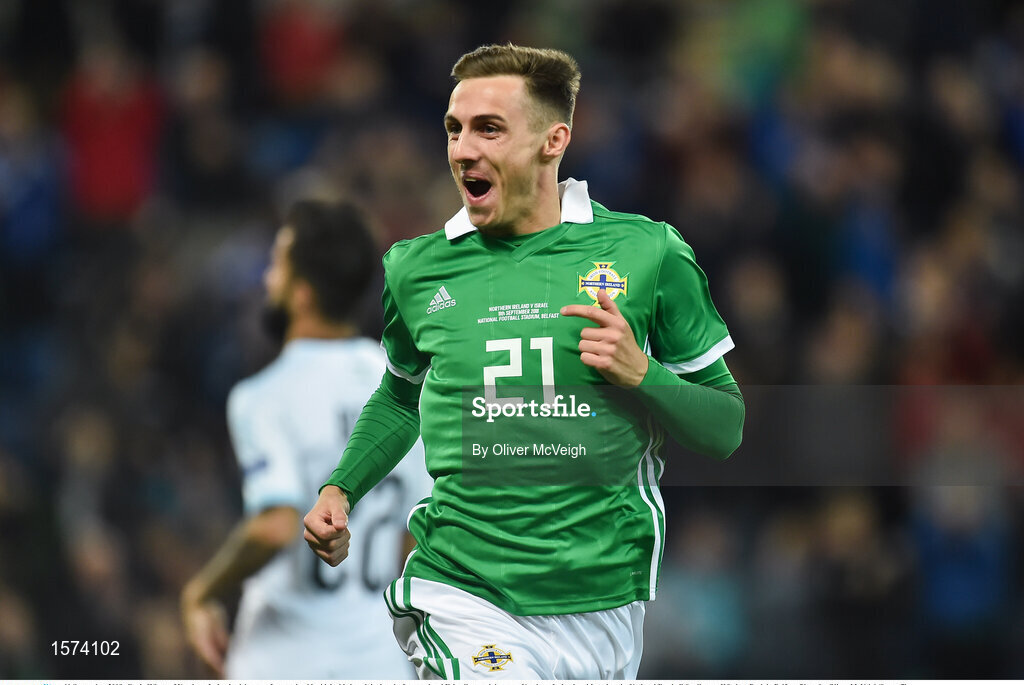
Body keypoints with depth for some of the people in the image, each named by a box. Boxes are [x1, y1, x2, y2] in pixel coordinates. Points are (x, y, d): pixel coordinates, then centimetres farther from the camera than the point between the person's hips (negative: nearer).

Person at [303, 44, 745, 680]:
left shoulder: (648, 252, 0)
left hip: (605, 603, 1)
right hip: (463, 598, -1)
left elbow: (726, 426, 5)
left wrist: (639, 373, -12)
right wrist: (339, 490, 12)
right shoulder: (416, 268, 6)